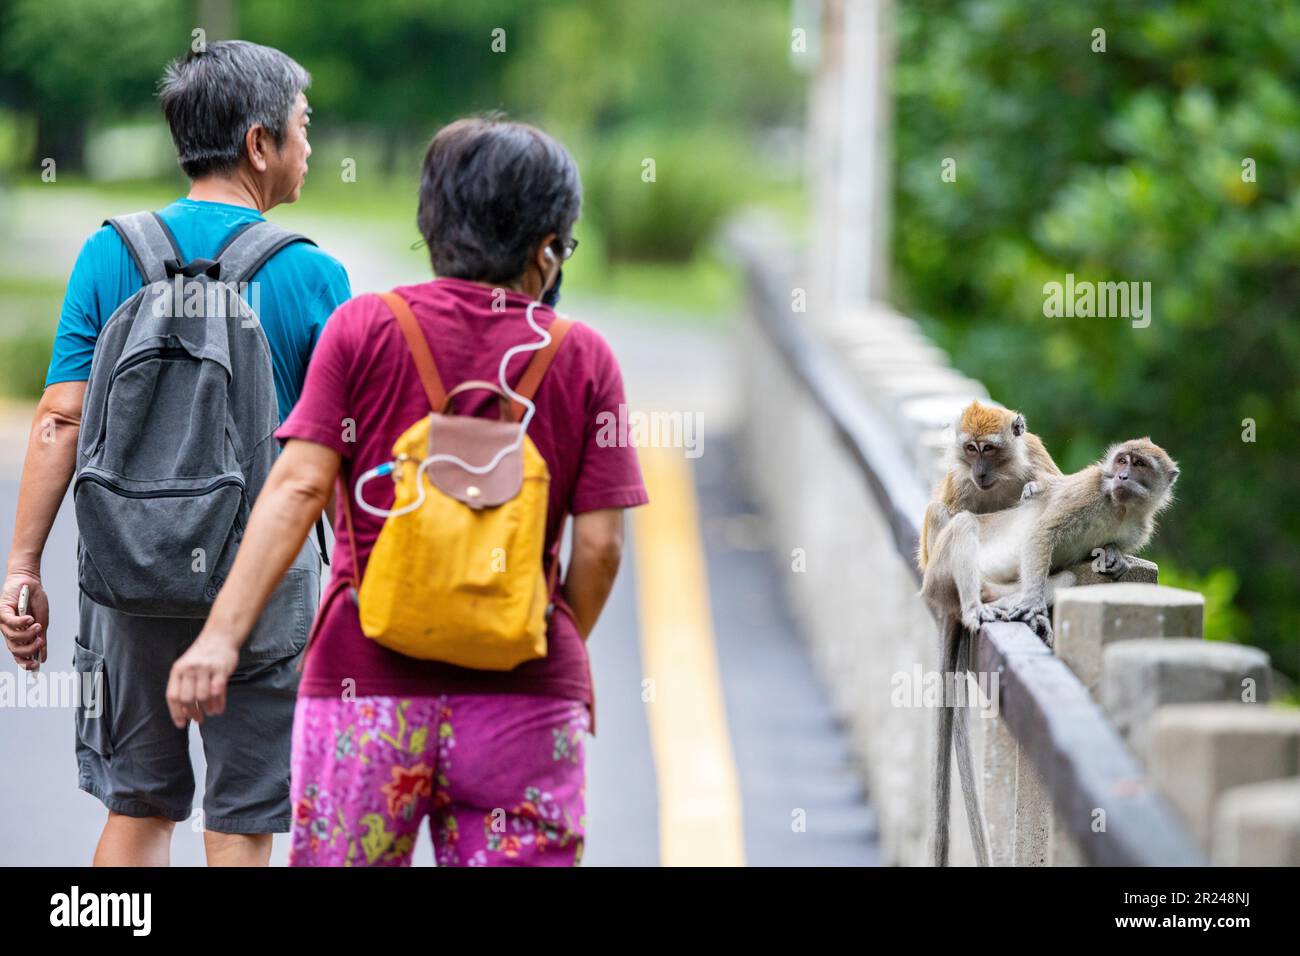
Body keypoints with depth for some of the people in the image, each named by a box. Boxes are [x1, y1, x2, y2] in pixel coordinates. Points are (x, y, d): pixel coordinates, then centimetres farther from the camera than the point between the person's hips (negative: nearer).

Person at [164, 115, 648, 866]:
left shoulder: (363, 327, 1)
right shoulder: (583, 357, 2)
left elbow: (299, 486, -8)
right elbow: (600, 543, -1)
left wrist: (223, 633, -11)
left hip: (367, 679, 0)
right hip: (523, 694, 0)